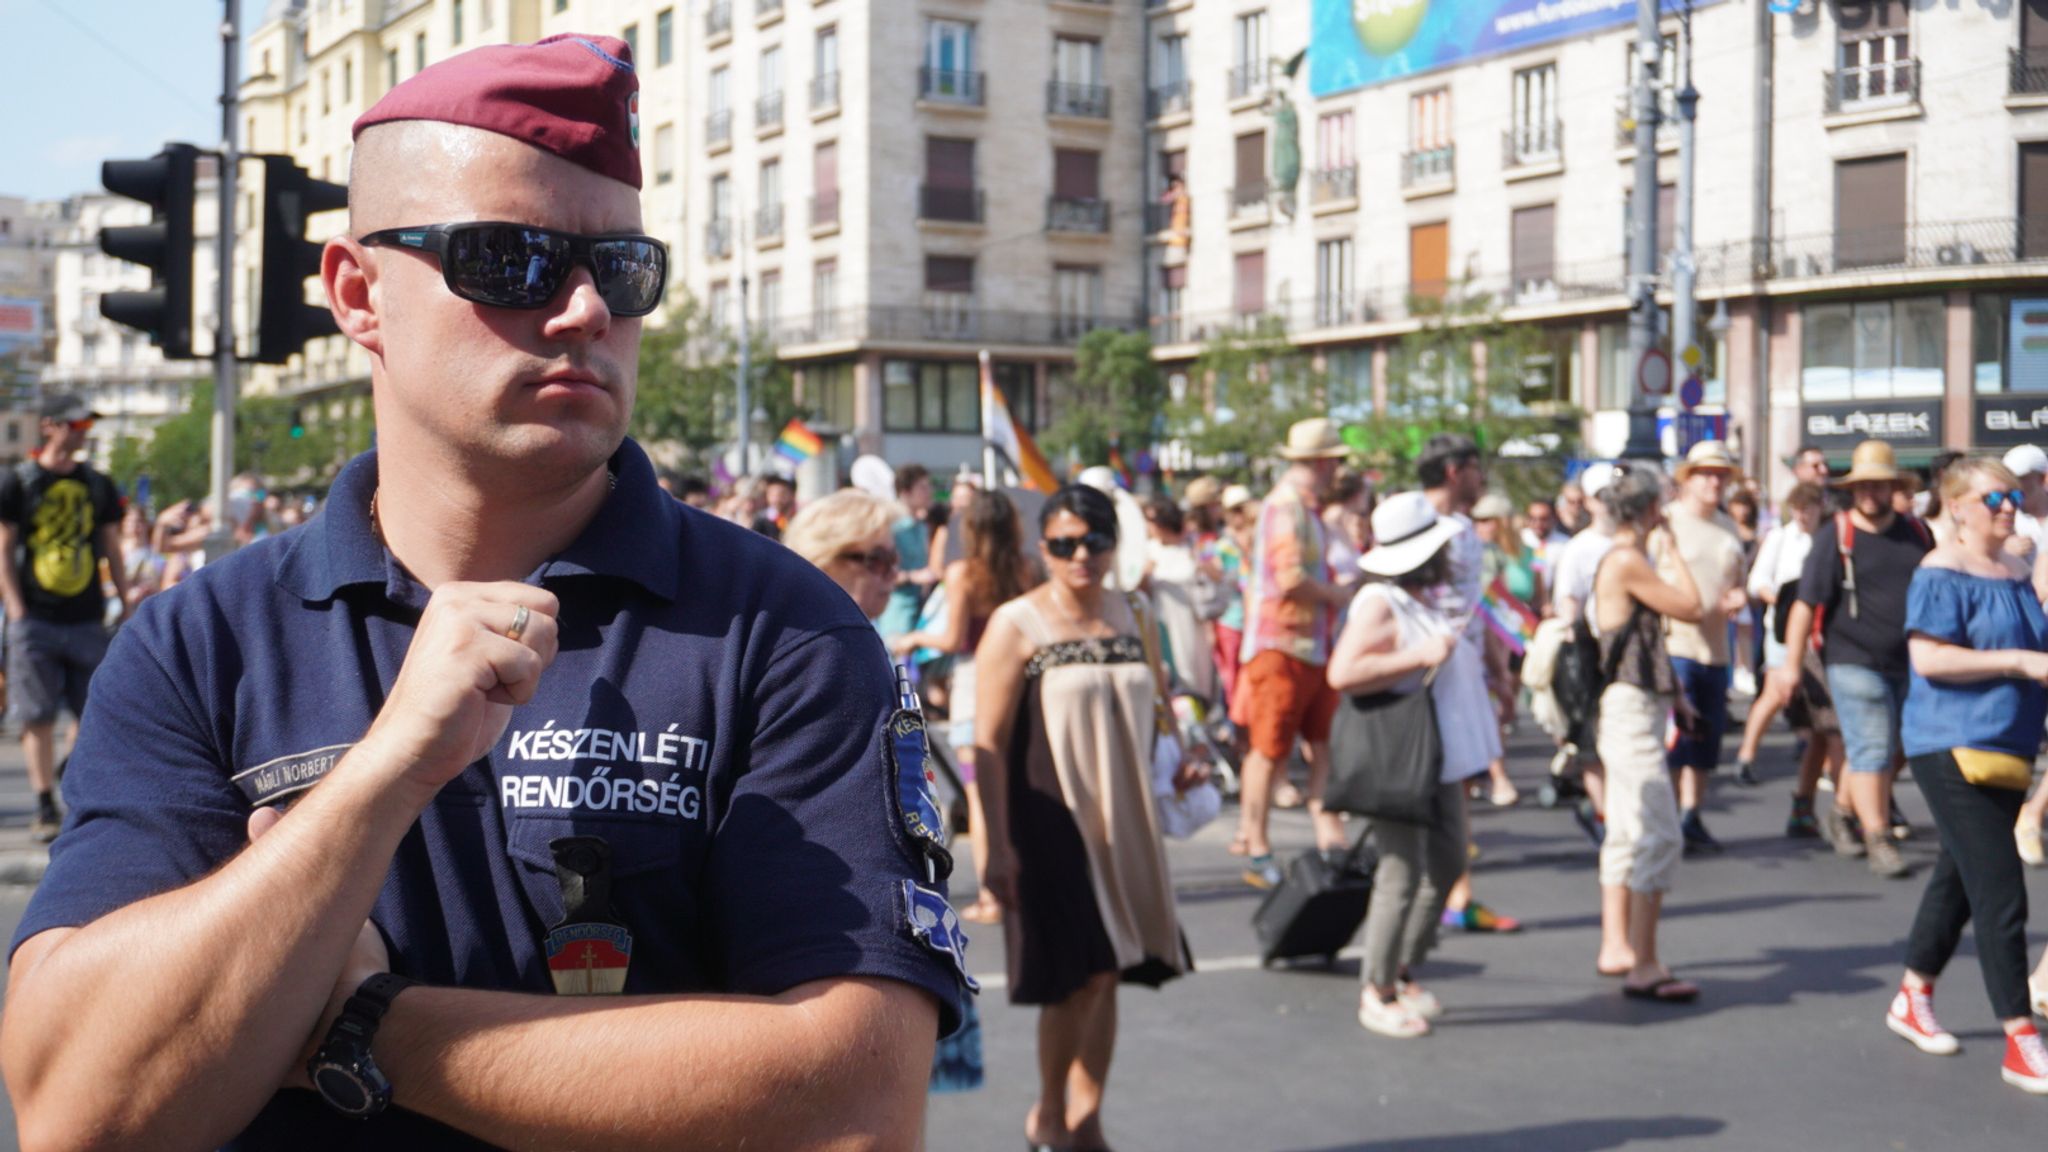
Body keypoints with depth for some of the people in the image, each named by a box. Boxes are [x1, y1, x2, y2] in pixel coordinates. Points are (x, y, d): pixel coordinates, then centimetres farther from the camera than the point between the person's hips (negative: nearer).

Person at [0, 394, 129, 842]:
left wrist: (127, 605, 10)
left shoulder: (98, 485, 11)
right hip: (36, 621, -3)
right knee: (38, 717, -2)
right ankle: (46, 809, 5)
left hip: (87, 619, 3)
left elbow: (112, 549, 15)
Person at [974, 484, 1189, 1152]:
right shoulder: (1016, 625, -9)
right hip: (1051, 821, -6)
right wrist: (998, 845, -18)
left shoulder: (1127, 614, 9)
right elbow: (989, 743, -13)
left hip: (1121, 821, 6)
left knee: (1106, 976, 9)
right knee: (1080, 976, -6)